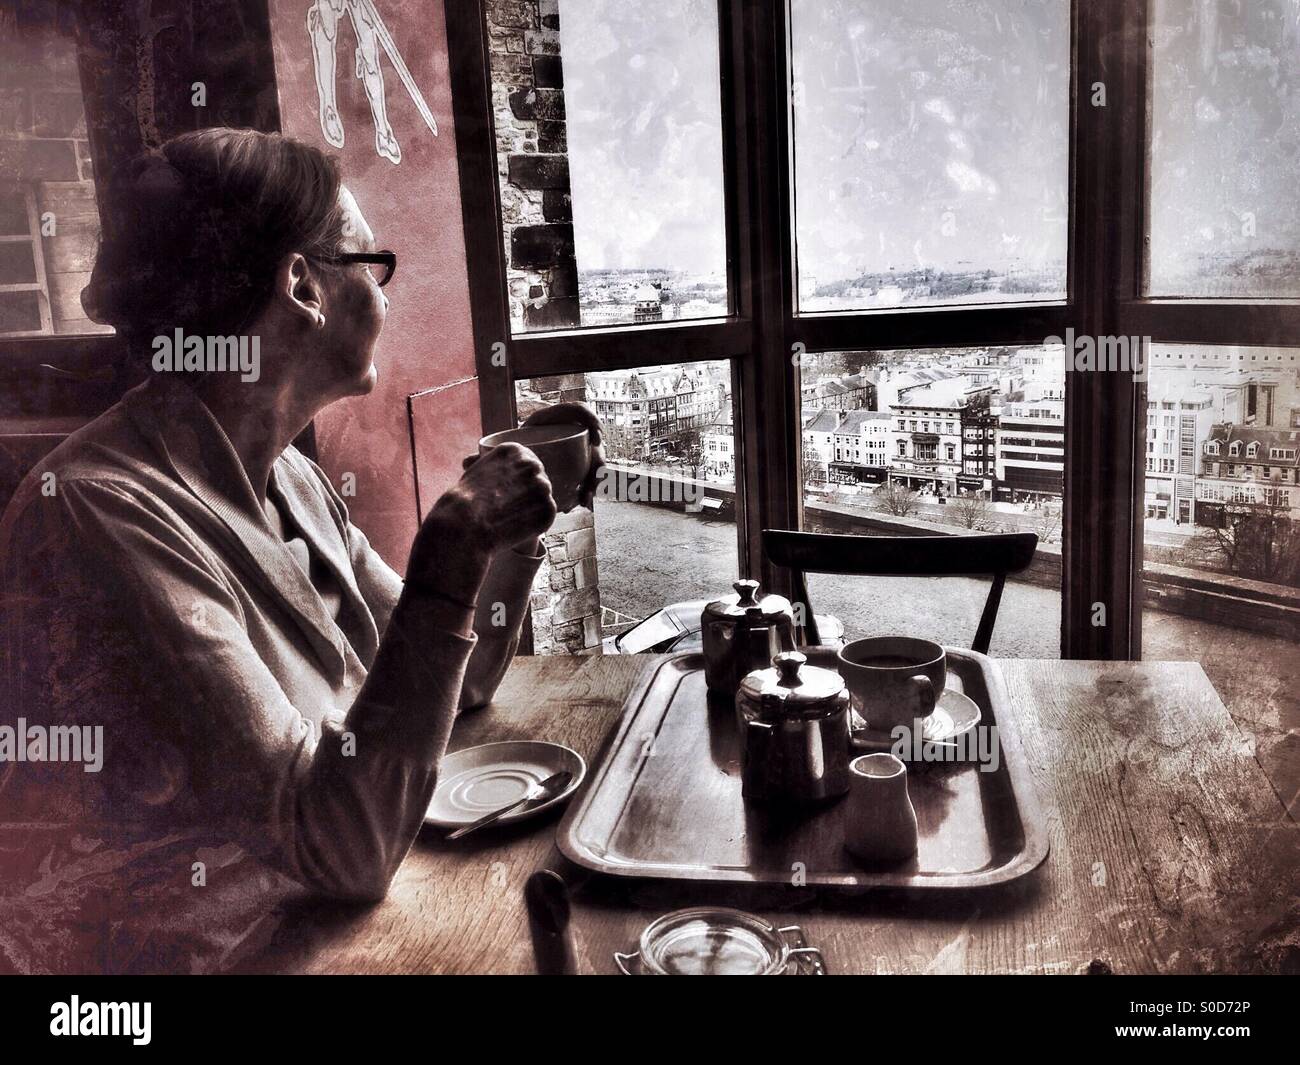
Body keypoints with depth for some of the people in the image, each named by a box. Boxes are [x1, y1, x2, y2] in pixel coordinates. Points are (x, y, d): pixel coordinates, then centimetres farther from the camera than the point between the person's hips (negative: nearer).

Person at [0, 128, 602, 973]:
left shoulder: (289, 478, 2)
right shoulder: (104, 517, -24)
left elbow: (452, 687, 11)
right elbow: (349, 852, -26)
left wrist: (517, 523, 0)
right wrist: (455, 550, -26)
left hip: (325, 924, 7)